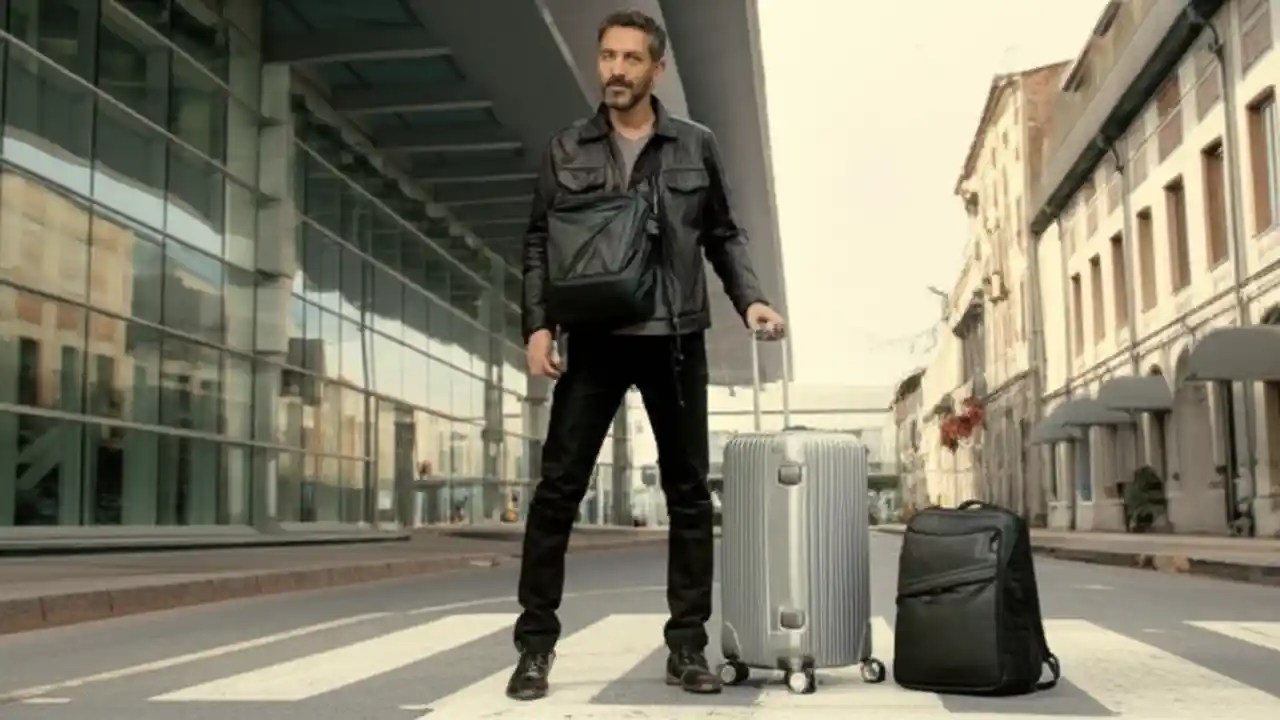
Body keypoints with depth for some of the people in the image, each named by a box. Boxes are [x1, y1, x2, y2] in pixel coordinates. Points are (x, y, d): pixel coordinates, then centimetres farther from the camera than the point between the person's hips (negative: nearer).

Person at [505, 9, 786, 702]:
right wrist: (538, 325, -7)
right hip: (593, 342, -1)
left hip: (675, 341, 1)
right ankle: (535, 645, 3)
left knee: (688, 493, 3)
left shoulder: (697, 146, 7)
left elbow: (723, 236, 12)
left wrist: (751, 299, -4)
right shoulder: (566, 149, 7)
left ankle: (686, 647, 12)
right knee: (558, 488, -5)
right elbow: (537, 244, 6)